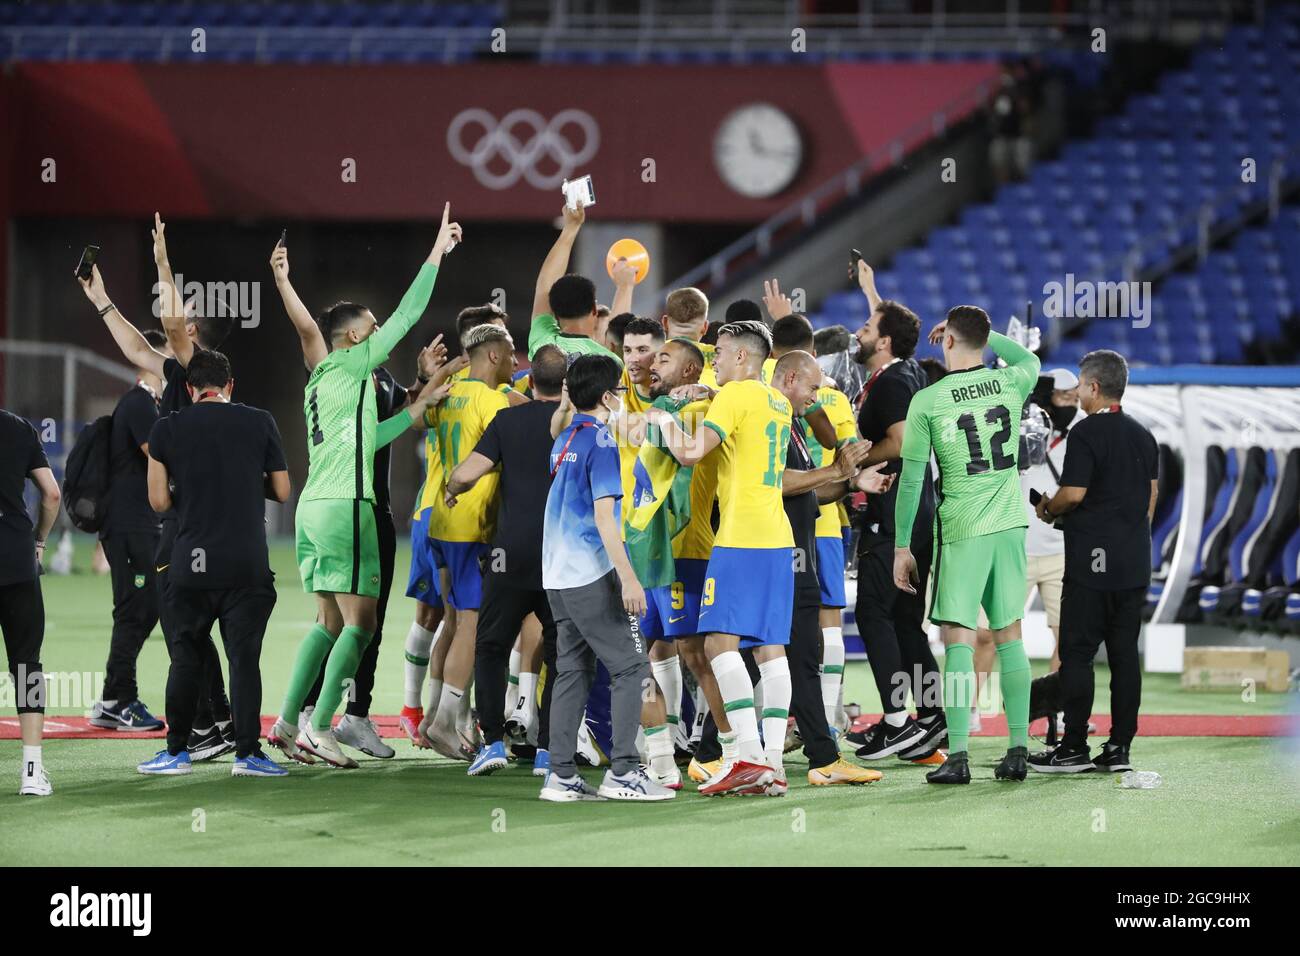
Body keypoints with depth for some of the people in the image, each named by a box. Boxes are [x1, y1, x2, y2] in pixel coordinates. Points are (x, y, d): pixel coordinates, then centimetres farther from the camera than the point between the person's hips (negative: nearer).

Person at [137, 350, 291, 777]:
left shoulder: (167, 430, 1)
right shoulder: (259, 423, 1)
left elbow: (159, 501, 3)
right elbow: (282, 492, 8)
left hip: (191, 565, 1)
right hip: (247, 564, -1)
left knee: (185, 657, 10)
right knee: (244, 658, 1)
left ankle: (176, 750, 13)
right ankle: (247, 752, -2)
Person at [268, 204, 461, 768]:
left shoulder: (321, 383, 19)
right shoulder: (350, 365, -4)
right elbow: (407, 316, -4)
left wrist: (414, 411, 24)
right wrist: (437, 252, 2)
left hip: (314, 506, 9)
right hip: (345, 506, -9)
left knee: (329, 621, 12)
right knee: (359, 621, -6)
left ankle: (287, 723, 8)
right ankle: (319, 728, -11)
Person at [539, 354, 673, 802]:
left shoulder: (563, 441, 14)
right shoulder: (601, 442, -12)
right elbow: (603, 515, -17)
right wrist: (628, 578, -19)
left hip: (558, 576, 8)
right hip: (592, 576, -8)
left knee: (572, 671, 10)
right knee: (630, 667, -3)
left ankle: (561, 776, 7)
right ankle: (622, 772, -8)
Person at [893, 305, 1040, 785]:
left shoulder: (927, 401, -7)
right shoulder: (1010, 384, 3)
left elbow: (911, 479, -4)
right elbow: (1029, 358, 30)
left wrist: (901, 546, 4)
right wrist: (983, 333, 28)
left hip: (961, 532, -4)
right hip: (1010, 527, 4)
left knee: (959, 640, -3)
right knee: (1009, 637, 10)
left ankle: (957, 756, -9)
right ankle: (1018, 750, 10)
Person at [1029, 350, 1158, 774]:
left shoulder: (1086, 433, -10)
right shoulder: (1143, 435, 13)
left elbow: (1073, 494, -15)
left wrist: (1047, 509, 4)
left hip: (1092, 559, -7)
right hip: (1135, 562, 7)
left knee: (1077, 651, -4)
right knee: (1124, 652, 7)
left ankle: (1074, 748, -6)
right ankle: (1119, 747, 6)